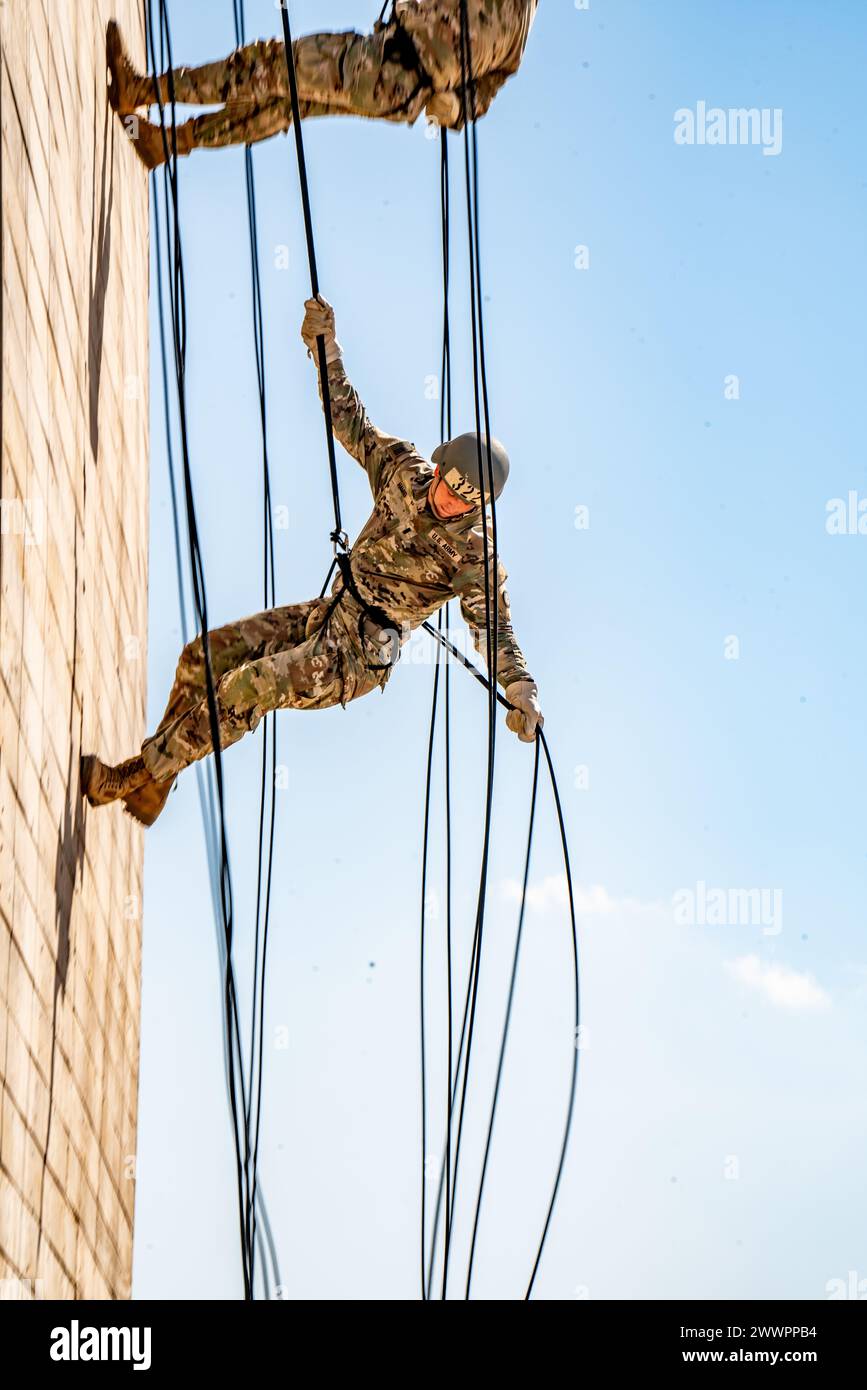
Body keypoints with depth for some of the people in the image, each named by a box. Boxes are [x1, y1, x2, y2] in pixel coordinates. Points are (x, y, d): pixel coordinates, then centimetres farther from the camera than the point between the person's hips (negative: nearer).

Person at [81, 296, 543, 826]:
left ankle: (138, 776, -9)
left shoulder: (474, 551, -17)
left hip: (361, 655, -7)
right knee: (204, 656, 1)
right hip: (328, 615, 7)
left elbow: (495, 628, -26)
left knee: (246, 688, -25)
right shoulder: (404, 468, -1)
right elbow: (351, 421, 11)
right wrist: (326, 345, 5)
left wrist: (523, 692, -41)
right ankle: (153, 790, 12)